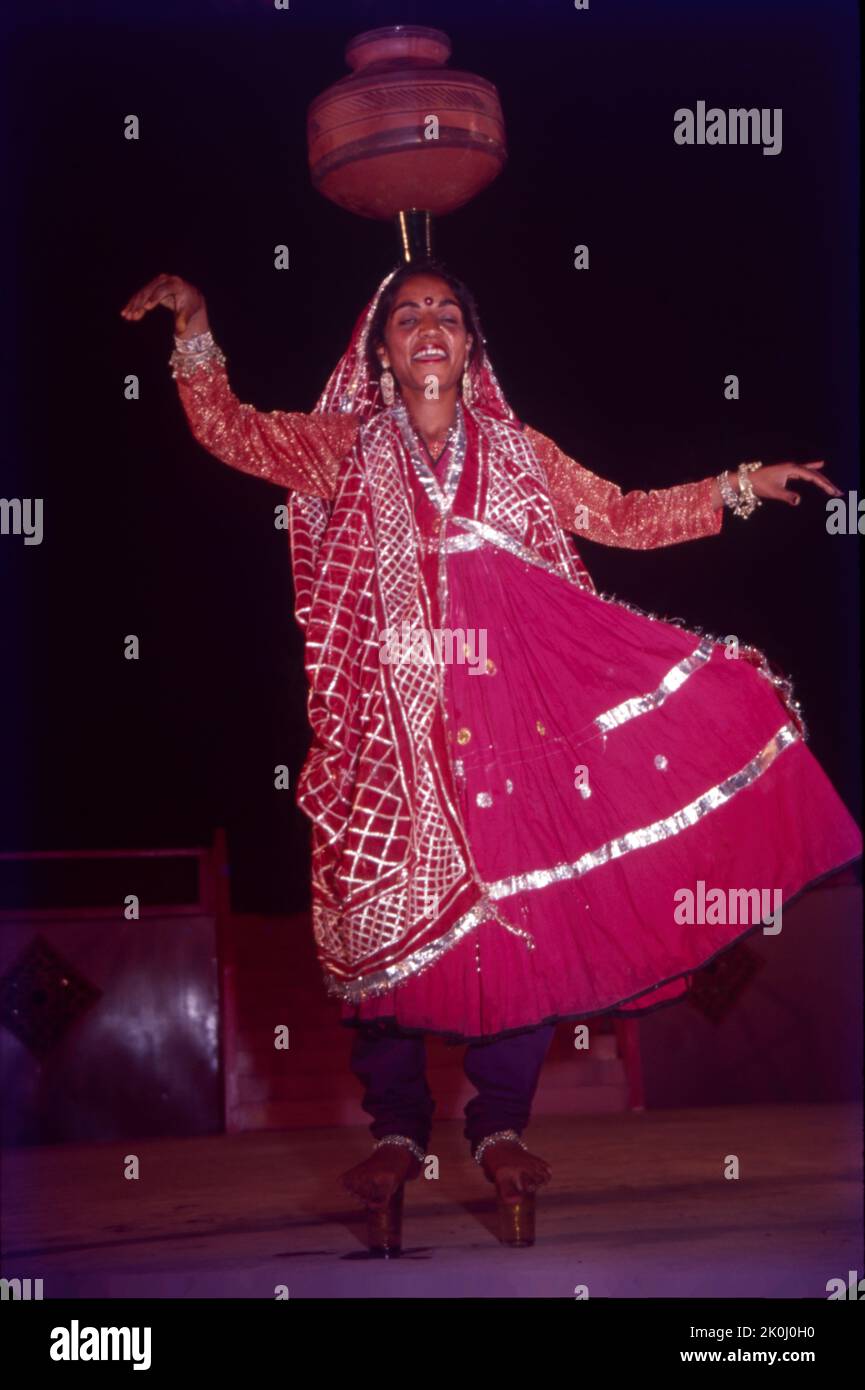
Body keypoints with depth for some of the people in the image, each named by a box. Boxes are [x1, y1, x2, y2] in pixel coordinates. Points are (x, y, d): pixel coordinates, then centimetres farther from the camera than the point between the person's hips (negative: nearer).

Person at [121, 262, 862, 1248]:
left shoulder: (519, 453, 12)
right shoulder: (342, 451, 8)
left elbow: (624, 518, 13)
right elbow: (227, 430, 2)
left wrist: (742, 487, 6)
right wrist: (193, 324, -9)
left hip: (511, 716, 1)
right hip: (393, 724, -1)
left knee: (521, 916, -1)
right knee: (387, 918, -1)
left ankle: (501, 1125, 16)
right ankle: (397, 1129, 16)